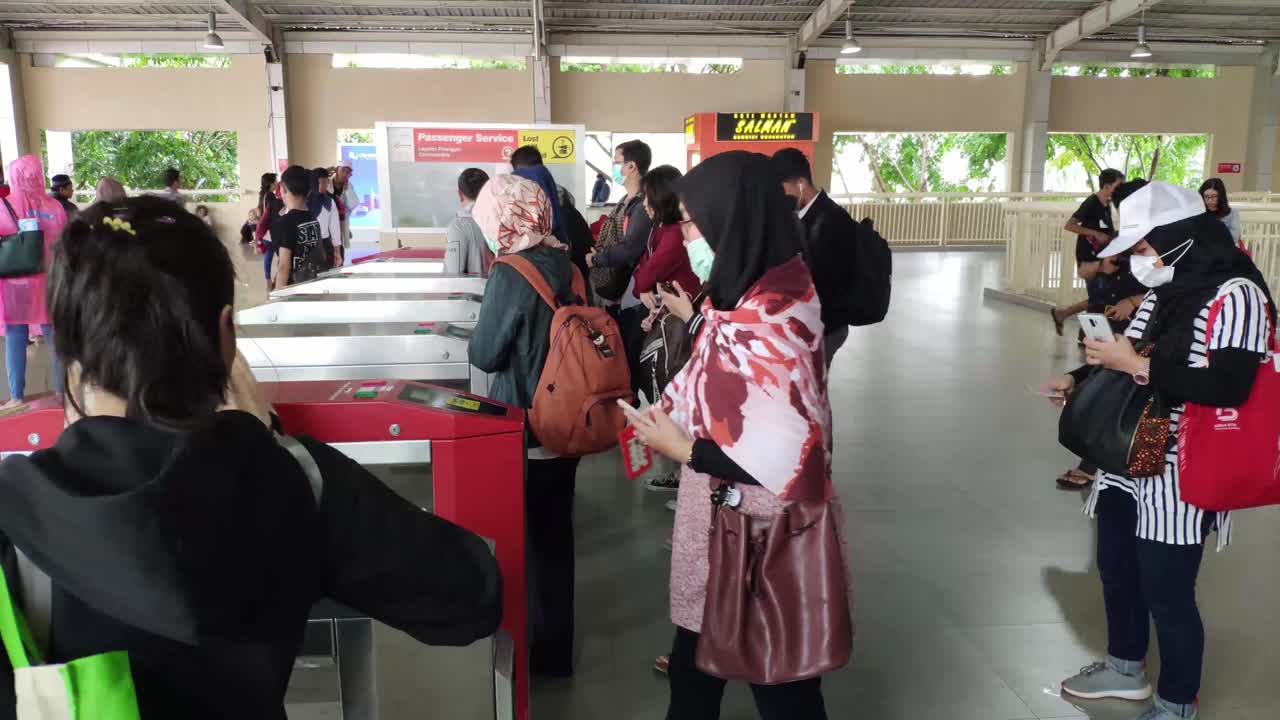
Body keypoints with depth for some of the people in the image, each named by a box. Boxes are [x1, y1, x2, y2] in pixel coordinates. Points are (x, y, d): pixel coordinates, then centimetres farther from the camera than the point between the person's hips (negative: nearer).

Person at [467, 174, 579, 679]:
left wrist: (480, 331, 4)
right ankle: (556, 649, 32)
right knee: (556, 534, 18)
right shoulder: (566, 264, -1)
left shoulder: (510, 276, -21)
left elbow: (484, 355, -13)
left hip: (523, 432, -7)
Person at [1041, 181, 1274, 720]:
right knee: (1116, 571, 21)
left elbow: (1226, 386, -27)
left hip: (1176, 477, -9)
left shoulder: (1234, 293, -16)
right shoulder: (1164, 290, 10)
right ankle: (1126, 669, 43)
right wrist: (1078, 380, 7)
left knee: (1167, 595, 3)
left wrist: (1134, 366, -24)